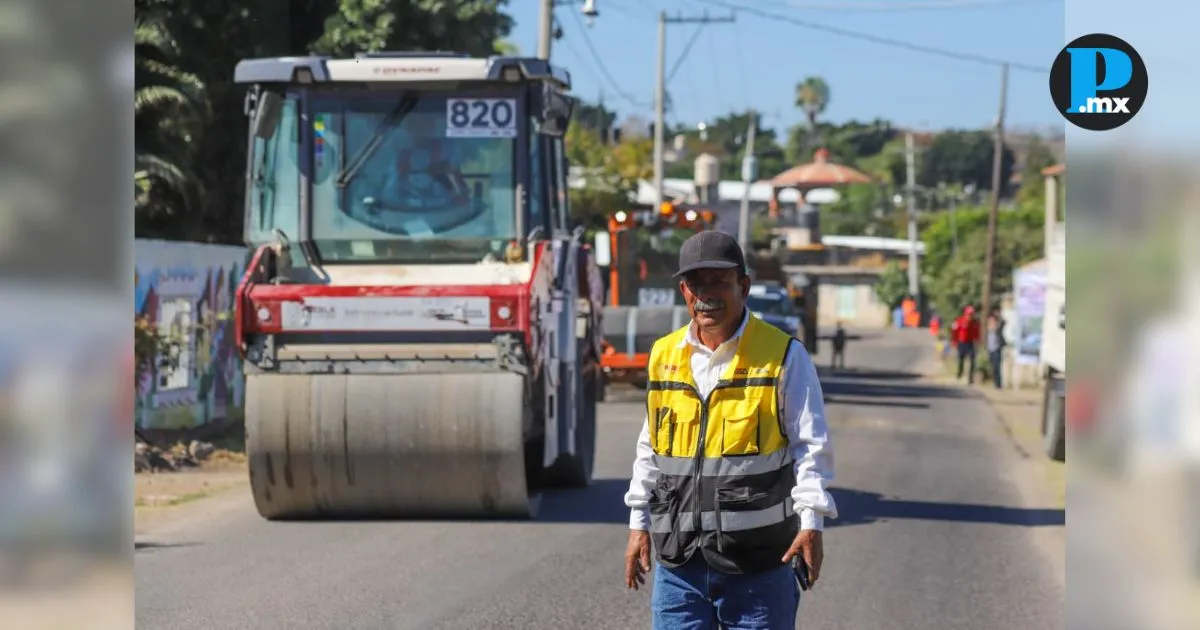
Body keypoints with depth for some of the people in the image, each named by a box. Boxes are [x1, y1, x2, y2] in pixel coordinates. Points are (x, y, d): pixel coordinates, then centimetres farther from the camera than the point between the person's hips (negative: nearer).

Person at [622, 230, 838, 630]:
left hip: (758, 557, -4)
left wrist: (811, 522, -12)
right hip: (678, 556, 4)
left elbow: (811, 445, -3)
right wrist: (639, 522, 17)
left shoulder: (784, 356, -3)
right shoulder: (663, 357, 11)